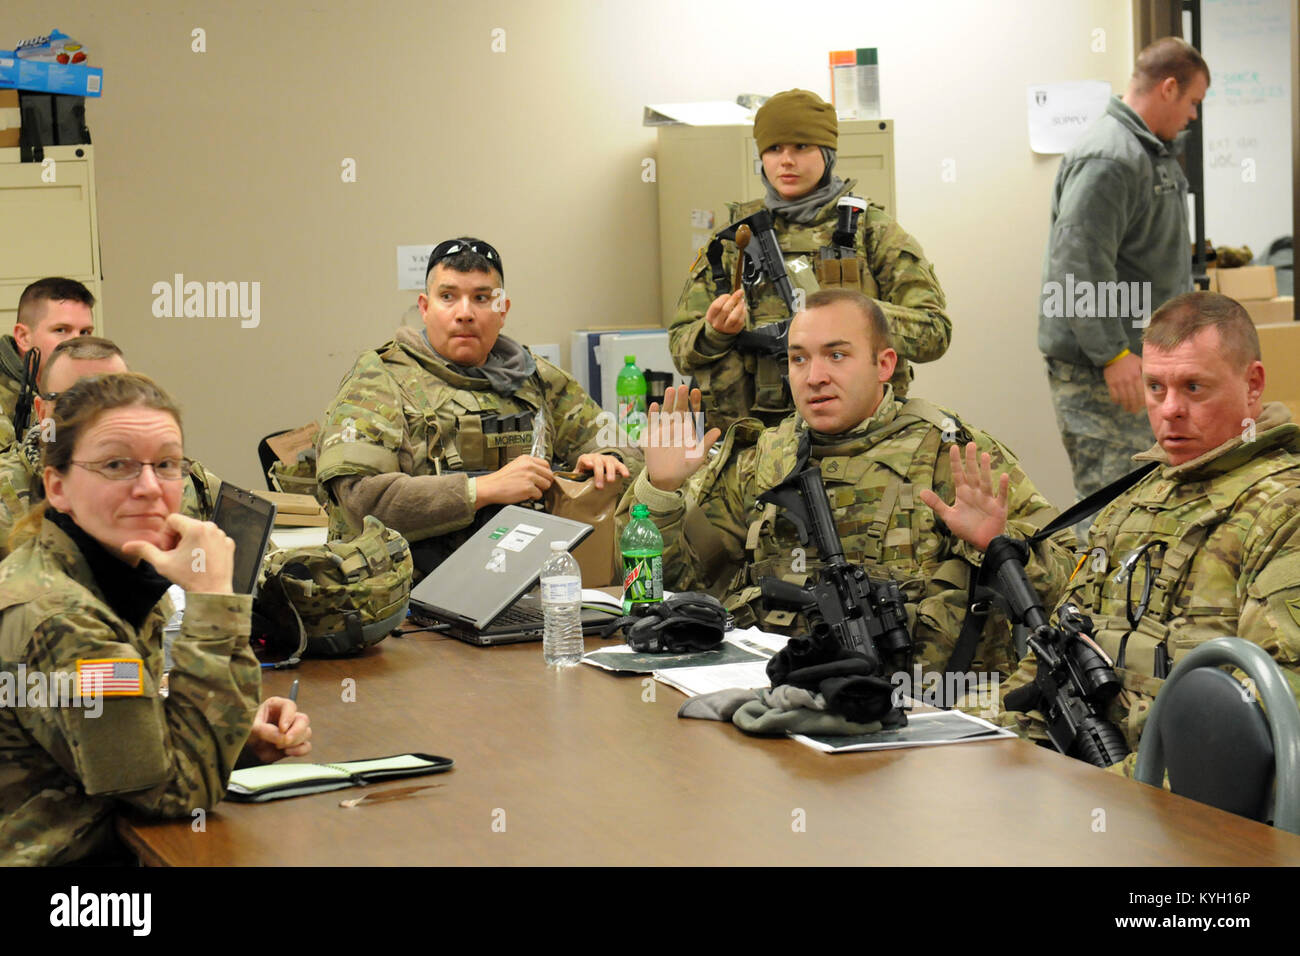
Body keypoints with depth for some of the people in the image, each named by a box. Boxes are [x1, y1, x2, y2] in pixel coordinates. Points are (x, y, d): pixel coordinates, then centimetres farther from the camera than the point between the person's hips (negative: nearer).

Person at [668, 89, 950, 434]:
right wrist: (715, 333, -6)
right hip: (750, 430, 3)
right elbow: (682, 348, 17)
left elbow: (934, 331, 3)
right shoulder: (733, 235, 18)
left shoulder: (871, 230, 11)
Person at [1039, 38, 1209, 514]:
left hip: (1144, 355, 11)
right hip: (1096, 367, -11)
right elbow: (1079, 268, -25)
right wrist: (1112, 354, -25)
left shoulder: (1154, 151, 16)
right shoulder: (1107, 159, -19)